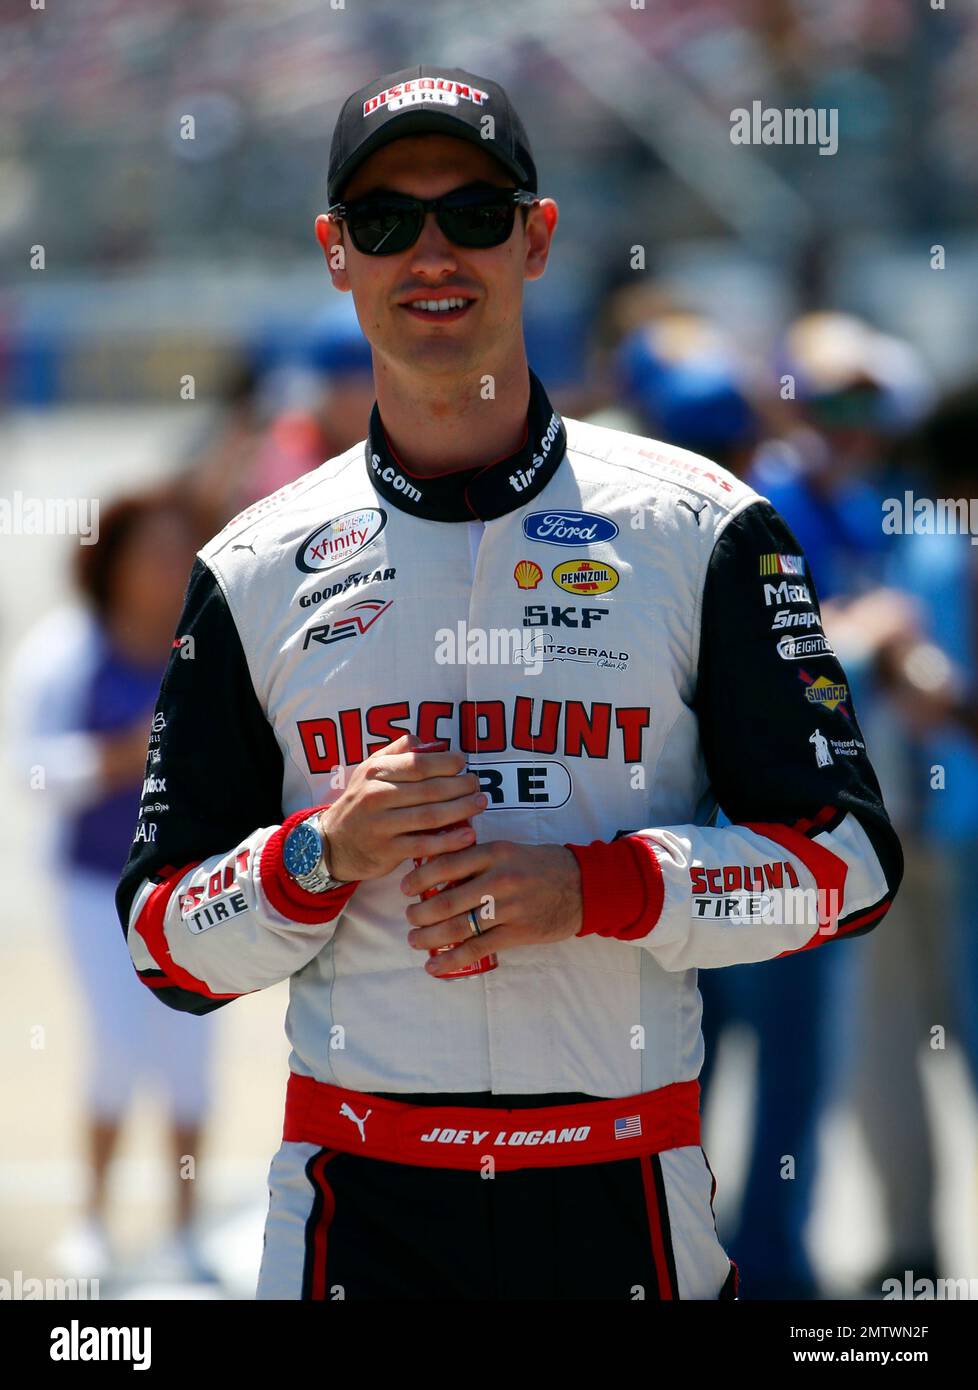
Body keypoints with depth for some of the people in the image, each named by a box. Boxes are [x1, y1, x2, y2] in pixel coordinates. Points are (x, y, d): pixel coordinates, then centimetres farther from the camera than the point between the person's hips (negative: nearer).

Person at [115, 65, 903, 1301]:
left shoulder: (703, 531, 3)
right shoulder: (254, 573, 6)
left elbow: (849, 859, 0)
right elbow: (166, 948, 7)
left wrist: (593, 889, -13)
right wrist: (322, 855, -13)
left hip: (623, 1194, -1)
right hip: (358, 1199, 1)